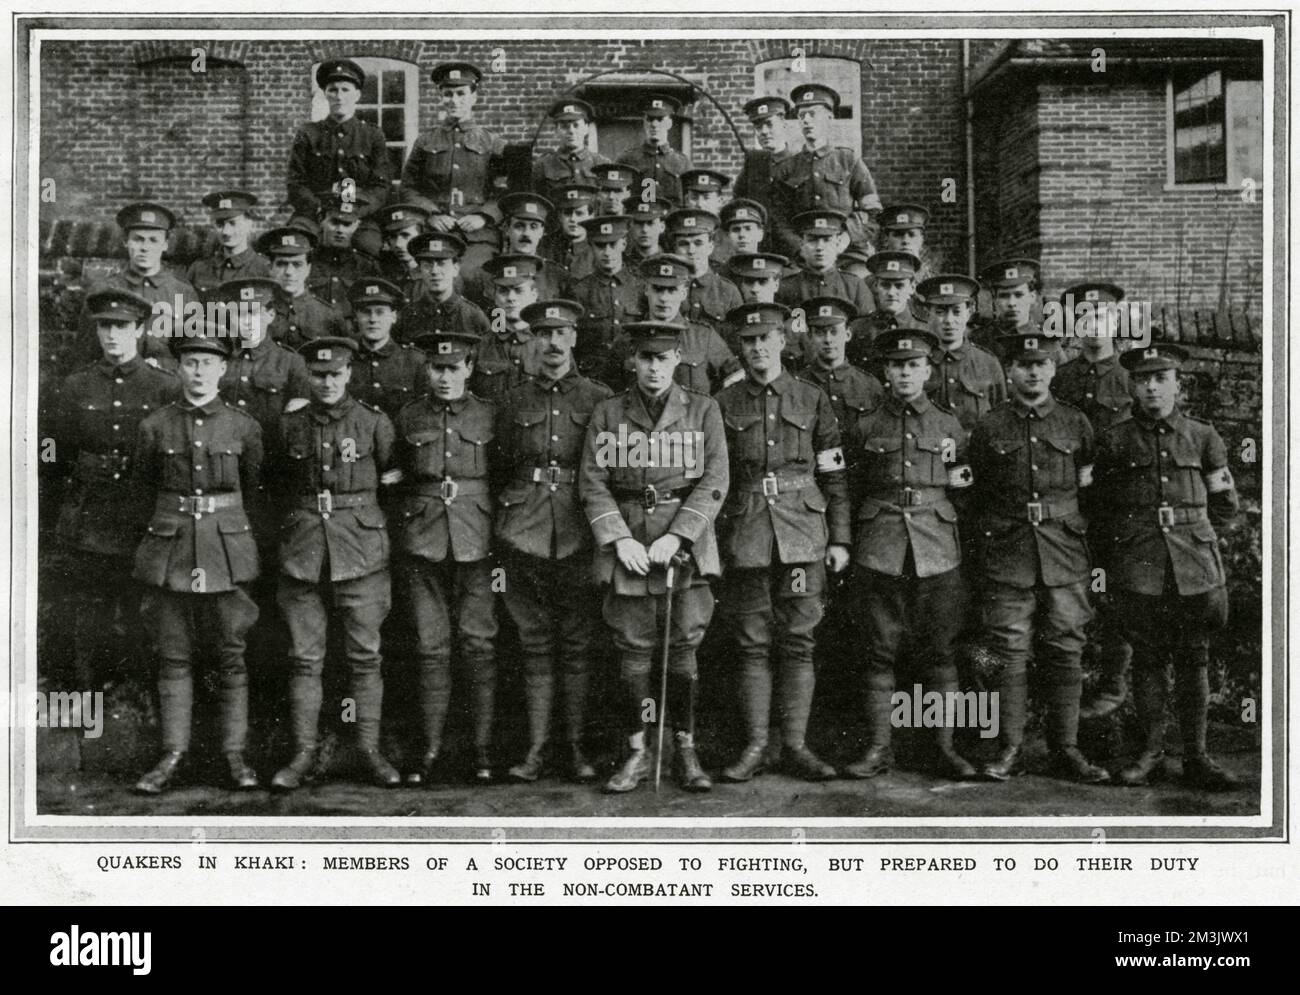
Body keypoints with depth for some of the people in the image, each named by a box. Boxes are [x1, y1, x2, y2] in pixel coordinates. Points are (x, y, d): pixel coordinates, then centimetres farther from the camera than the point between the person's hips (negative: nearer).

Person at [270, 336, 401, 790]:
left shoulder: (374, 423, 1)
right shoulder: (290, 425, 7)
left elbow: (397, 478, 11)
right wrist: (295, 521, 12)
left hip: (361, 551, -1)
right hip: (303, 552, 2)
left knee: (365, 657, 2)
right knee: (305, 660, 3)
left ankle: (370, 750, 11)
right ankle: (304, 754, 10)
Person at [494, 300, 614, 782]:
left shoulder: (601, 399, 6)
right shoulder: (513, 402, 10)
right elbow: (499, 469, 15)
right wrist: (504, 521, 7)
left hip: (579, 537, -1)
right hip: (524, 536, 1)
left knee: (577, 644, 3)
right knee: (535, 643, 4)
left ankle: (576, 747, 11)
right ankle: (536, 748, 9)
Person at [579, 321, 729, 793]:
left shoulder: (704, 410, 4)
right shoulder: (607, 413, 6)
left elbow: (715, 480, -2)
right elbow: (592, 482, 2)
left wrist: (676, 536, -13)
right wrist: (619, 540, -10)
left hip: (686, 542, 0)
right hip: (626, 545, 1)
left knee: (684, 648, 3)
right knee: (633, 651, 3)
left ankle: (686, 750, 14)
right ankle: (638, 751, 13)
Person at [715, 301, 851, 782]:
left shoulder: (813, 401, 7)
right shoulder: (723, 405, 6)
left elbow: (834, 476, 7)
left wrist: (839, 539, 2)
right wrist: (711, 541, 1)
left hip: (803, 536, 0)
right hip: (745, 538, 0)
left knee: (798, 643, 2)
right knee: (753, 645, 3)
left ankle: (796, 744, 9)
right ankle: (755, 745, 10)